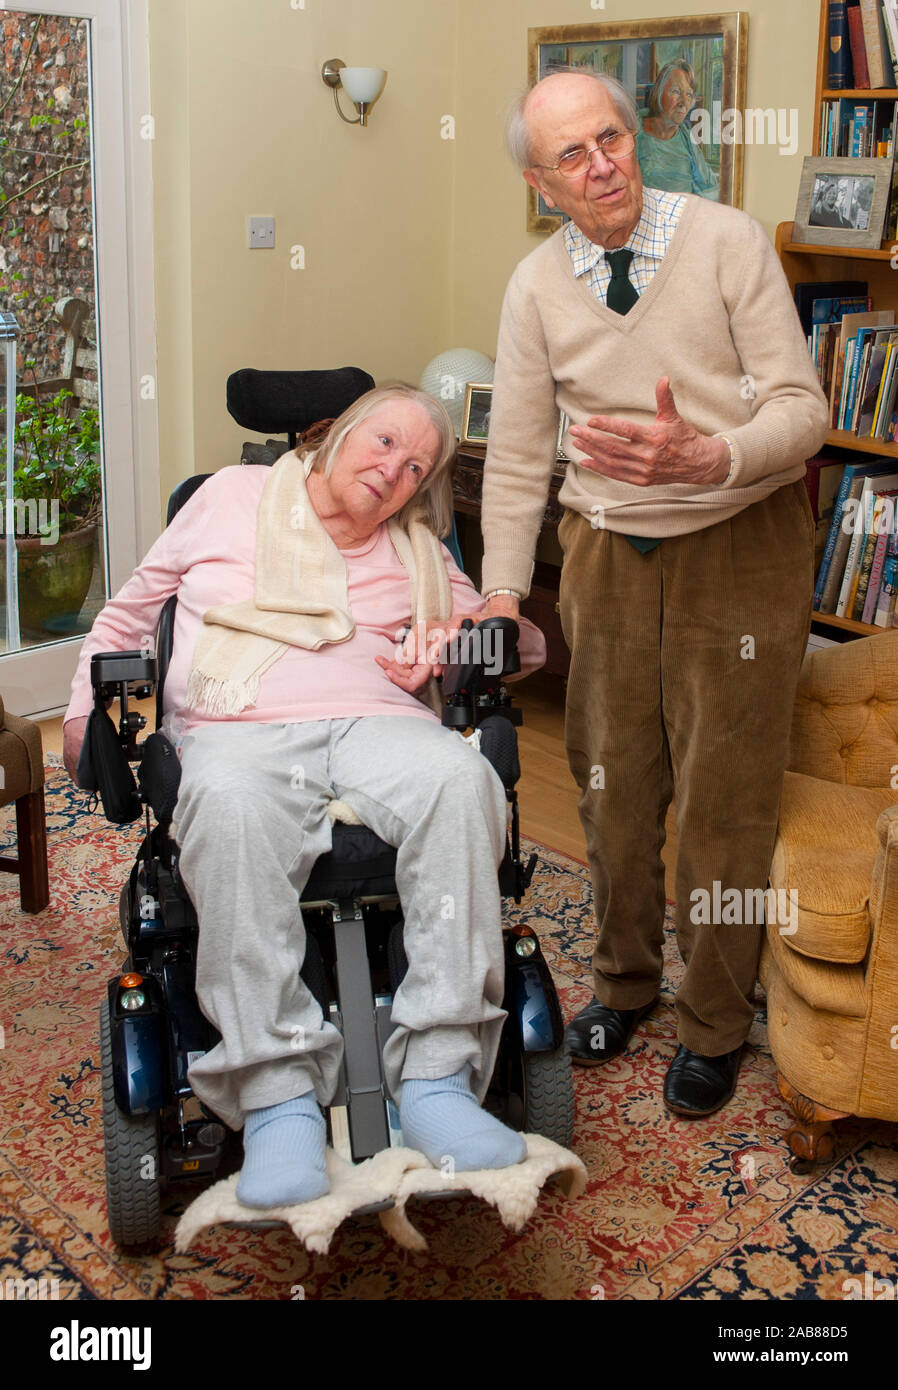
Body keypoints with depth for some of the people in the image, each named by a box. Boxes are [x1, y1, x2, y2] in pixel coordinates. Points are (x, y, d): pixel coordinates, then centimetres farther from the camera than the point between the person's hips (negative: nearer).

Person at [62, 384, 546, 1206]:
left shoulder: (417, 553, 26)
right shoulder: (233, 498, 21)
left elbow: (526, 644, 27)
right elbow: (129, 612, 27)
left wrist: (455, 637, 5)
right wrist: (86, 711, 14)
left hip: (376, 724, 2)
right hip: (238, 731, -2)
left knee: (460, 775, -36)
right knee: (230, 808, -41)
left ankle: (436, 1075, -36)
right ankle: (278, 1101, -40)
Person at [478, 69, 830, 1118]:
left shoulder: (727, 242, -10)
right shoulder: (535, 286, 1)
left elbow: (802, 407, -14)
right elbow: (516, 458, 4)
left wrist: (705, 458, -33)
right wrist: (502, 594, -1)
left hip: (739, 545, -3)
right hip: (608, 549, 3)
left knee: (725, 794, 2)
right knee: (611, 778, 12)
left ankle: (713, 1025, 21)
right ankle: (624, 981, 34)